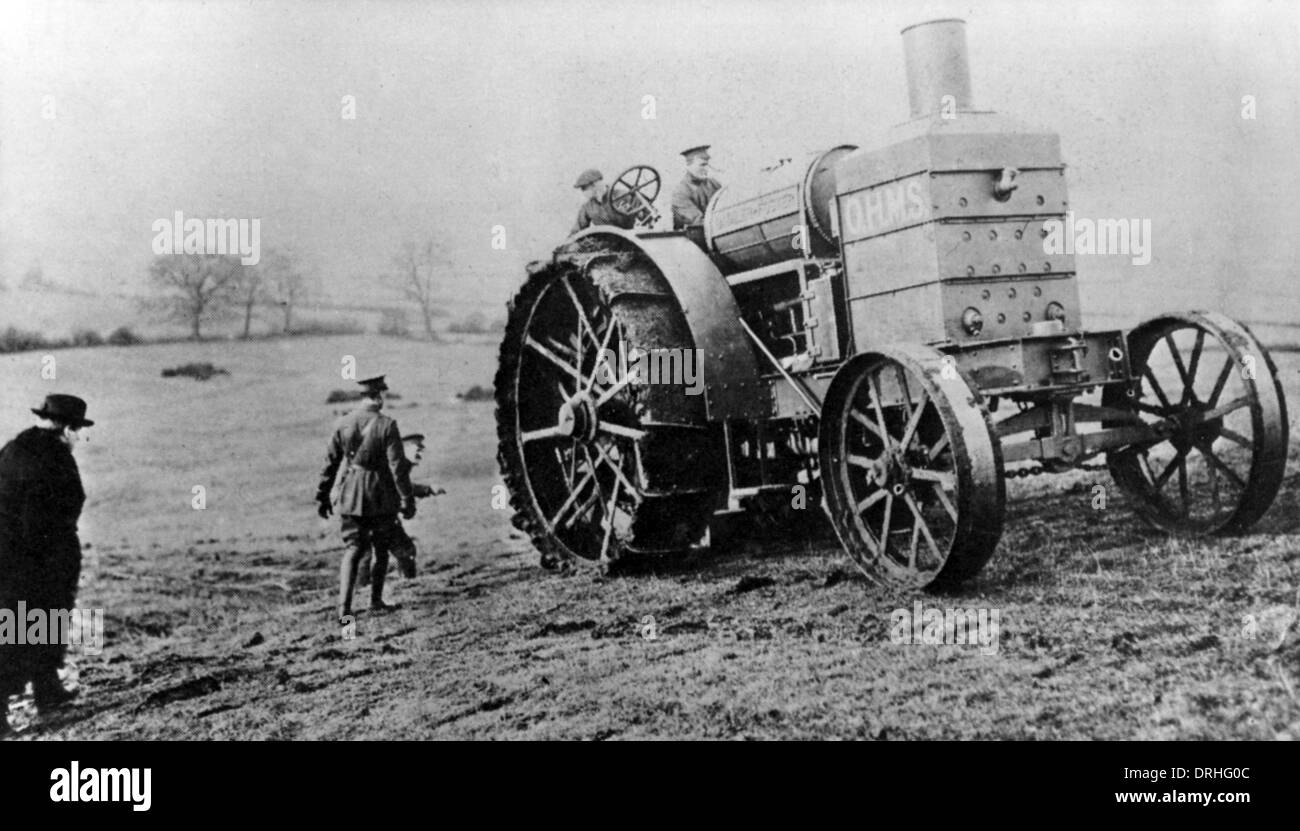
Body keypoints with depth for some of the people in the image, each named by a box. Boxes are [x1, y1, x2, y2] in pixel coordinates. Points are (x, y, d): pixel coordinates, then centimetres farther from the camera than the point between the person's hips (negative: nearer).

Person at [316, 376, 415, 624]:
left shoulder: (343, 423, -1)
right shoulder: (387, 426, -13)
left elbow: (330, 462, 5)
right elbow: (397, 466, -15)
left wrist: (323, 496, 14)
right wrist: (408, 500, -8)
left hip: (349, 495, 3)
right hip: (380, 497, -3)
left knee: (352, 549, 6)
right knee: (381, 549, 16)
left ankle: (344, 608, -8)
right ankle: (376, 601, 26)